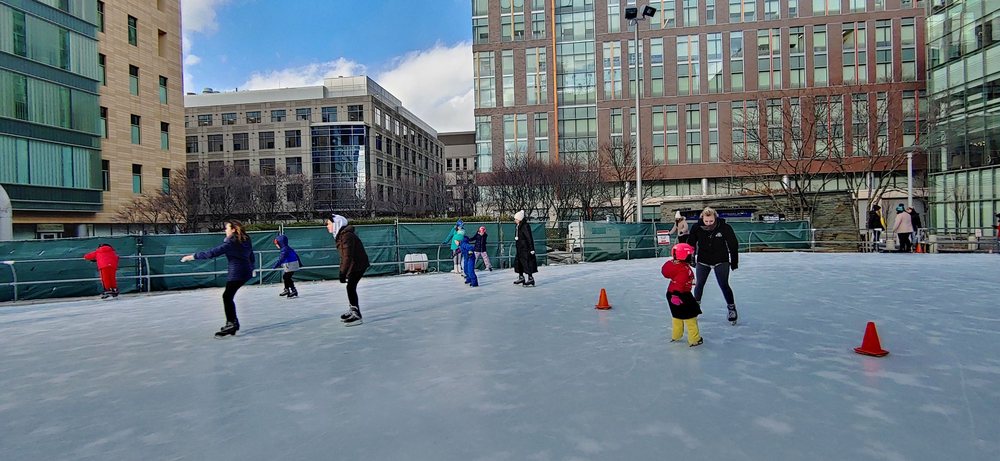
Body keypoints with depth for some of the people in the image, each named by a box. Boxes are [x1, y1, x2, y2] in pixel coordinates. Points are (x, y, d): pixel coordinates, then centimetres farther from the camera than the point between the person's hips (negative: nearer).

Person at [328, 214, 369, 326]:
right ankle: (353, 310, 32)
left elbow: (348, 256, -28)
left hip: (359, 264, -10)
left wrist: (343, 273, -27)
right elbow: (344, 255, 14)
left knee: (351, 287, -13)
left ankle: (357, 316, -11)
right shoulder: (341, 235, 7)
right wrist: (342, 271, 16)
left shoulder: (347, 236, -24)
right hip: (354, 263, 10)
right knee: (350, 287, 17)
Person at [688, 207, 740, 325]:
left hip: (721, 261, -2)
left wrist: (734, 261, -2)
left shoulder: (724, 227, -18)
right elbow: (691, 244, 1)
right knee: (699, 285, 6)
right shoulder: (697, 228, -14)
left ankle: (732, 308, 15)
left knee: (724, 285, -4)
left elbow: (733, 244, -7)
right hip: (703, 261, 2)